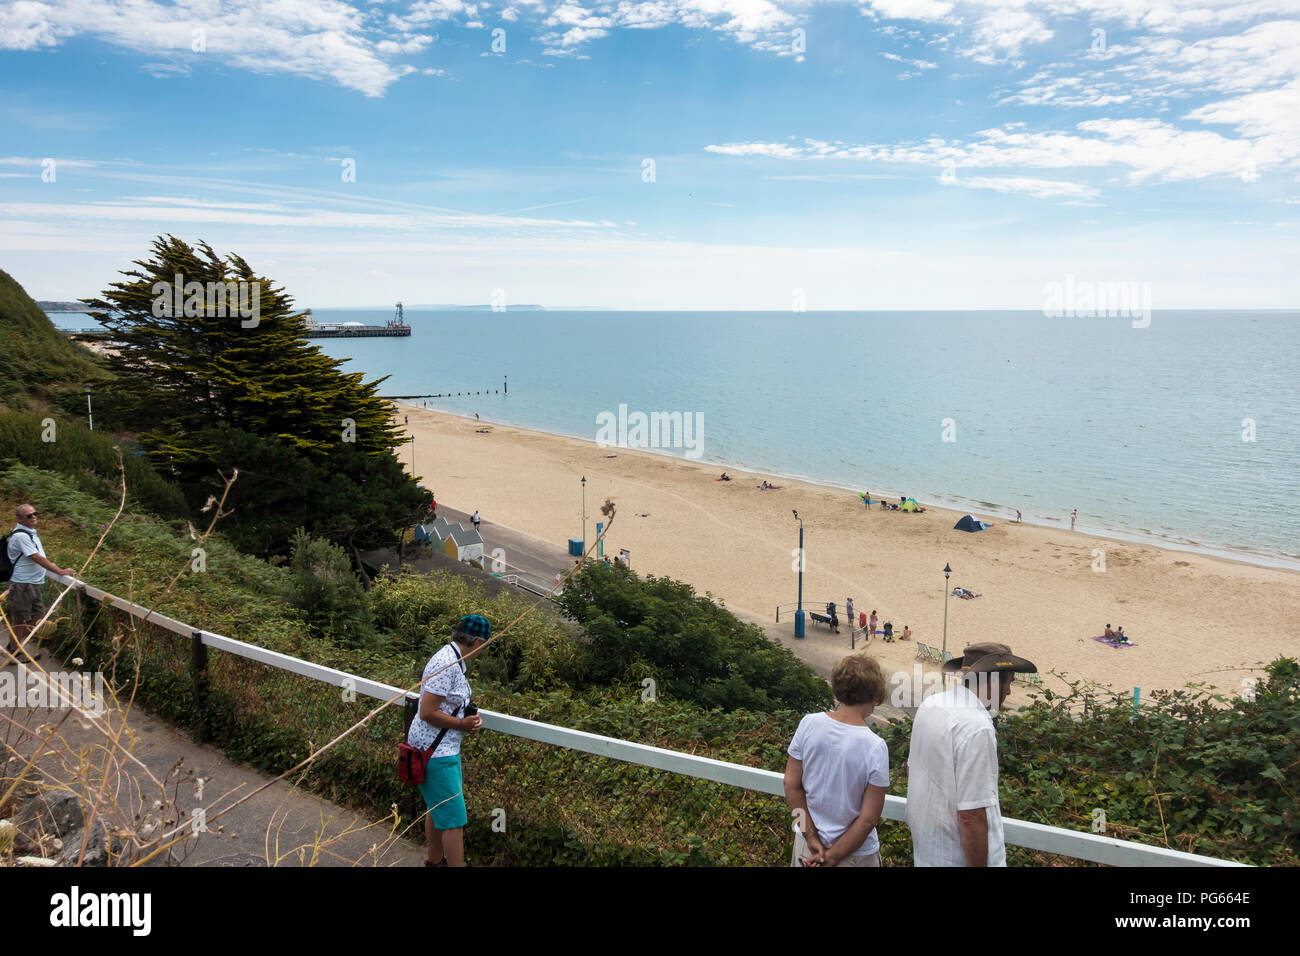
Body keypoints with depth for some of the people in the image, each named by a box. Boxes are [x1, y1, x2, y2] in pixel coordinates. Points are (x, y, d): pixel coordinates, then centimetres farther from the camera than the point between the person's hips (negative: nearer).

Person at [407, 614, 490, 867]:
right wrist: (462, 724, -14)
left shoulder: (453, 659, 6)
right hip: (434, 751, -10)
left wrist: (470, 716, 2)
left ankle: (435, 860, 39)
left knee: (437, 809, 24)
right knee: (454, 818, -6)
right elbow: (427, 713, -25)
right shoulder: (447, 665, -25)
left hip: (444, 748, 10)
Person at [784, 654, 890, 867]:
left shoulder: (809, 724, -14)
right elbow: (868, 818, -18)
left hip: (806, 843, 3)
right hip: (855, 854, -3)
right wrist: (832, 857, -9)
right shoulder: (875, 748, -22)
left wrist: (812, 838, -3)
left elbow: (792, 785, -8)